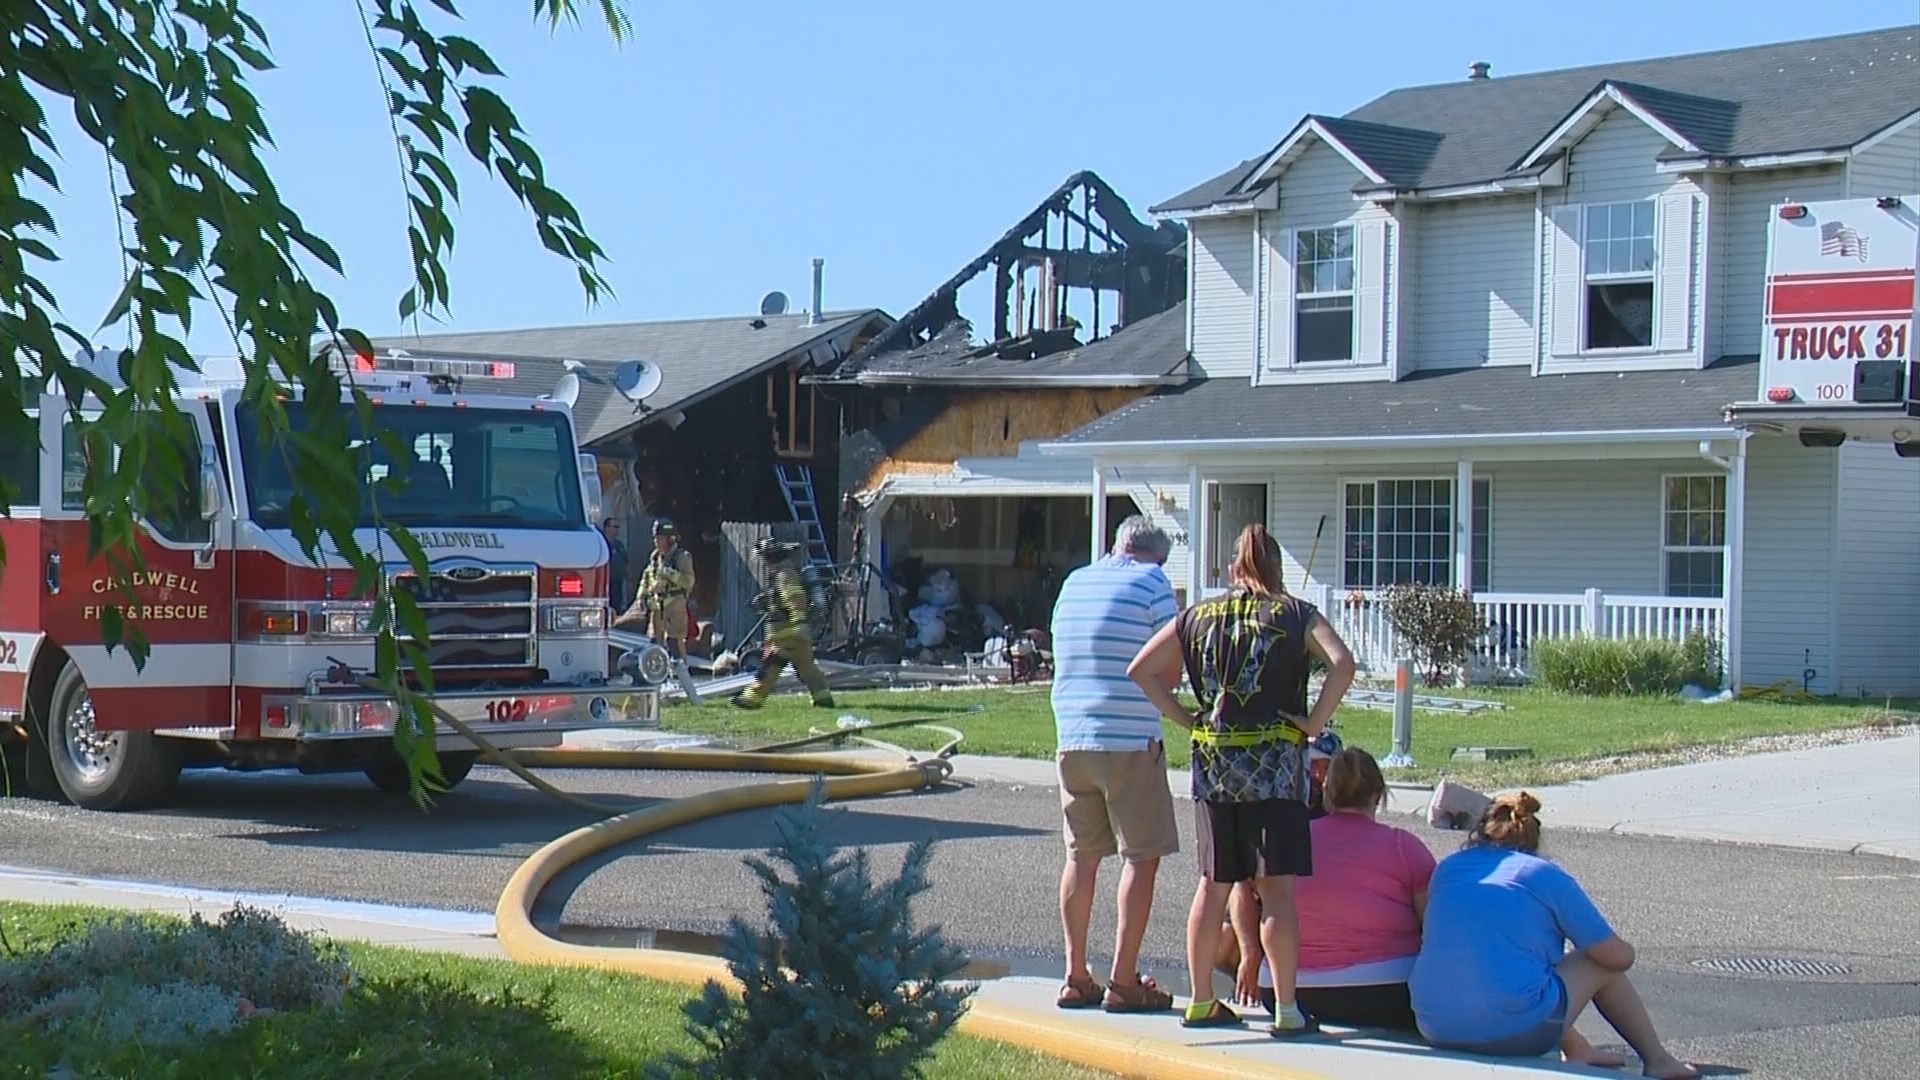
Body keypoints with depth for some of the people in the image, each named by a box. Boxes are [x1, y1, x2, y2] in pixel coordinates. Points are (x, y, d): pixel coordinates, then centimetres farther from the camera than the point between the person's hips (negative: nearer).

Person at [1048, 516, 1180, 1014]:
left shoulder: (1075, 581, 11)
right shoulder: (1152, 581, -4)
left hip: (1072, 735, 6)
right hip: (1131, 738, -6)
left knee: (1081, 855, 13)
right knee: (1141, 856, 1)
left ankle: (1076, 977, 15)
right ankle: (1123, 982, -2)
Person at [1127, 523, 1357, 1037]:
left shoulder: (1197, 617, 9)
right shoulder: (1296, 615, 1)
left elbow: (1141, 670, 7)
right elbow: (1342, 663, -15)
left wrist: (1183, 718, 8)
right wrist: (1315, 722, -8)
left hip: (1212, 764, 3)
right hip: (1274, 766, -3)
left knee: (1214, 884, 12)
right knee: (1276, 888, -2)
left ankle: (1201, 1002, 17)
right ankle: (1286, 1010, -2)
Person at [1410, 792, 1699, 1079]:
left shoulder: (1446, 869, 12)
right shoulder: (1548, 878, 0)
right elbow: (1619, 957, 4)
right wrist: (1624, 949, 28)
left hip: (1435, 1030, 5)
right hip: (1515, 1033, -5)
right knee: (1603, 966, 18)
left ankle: (1577, 1051, 40)